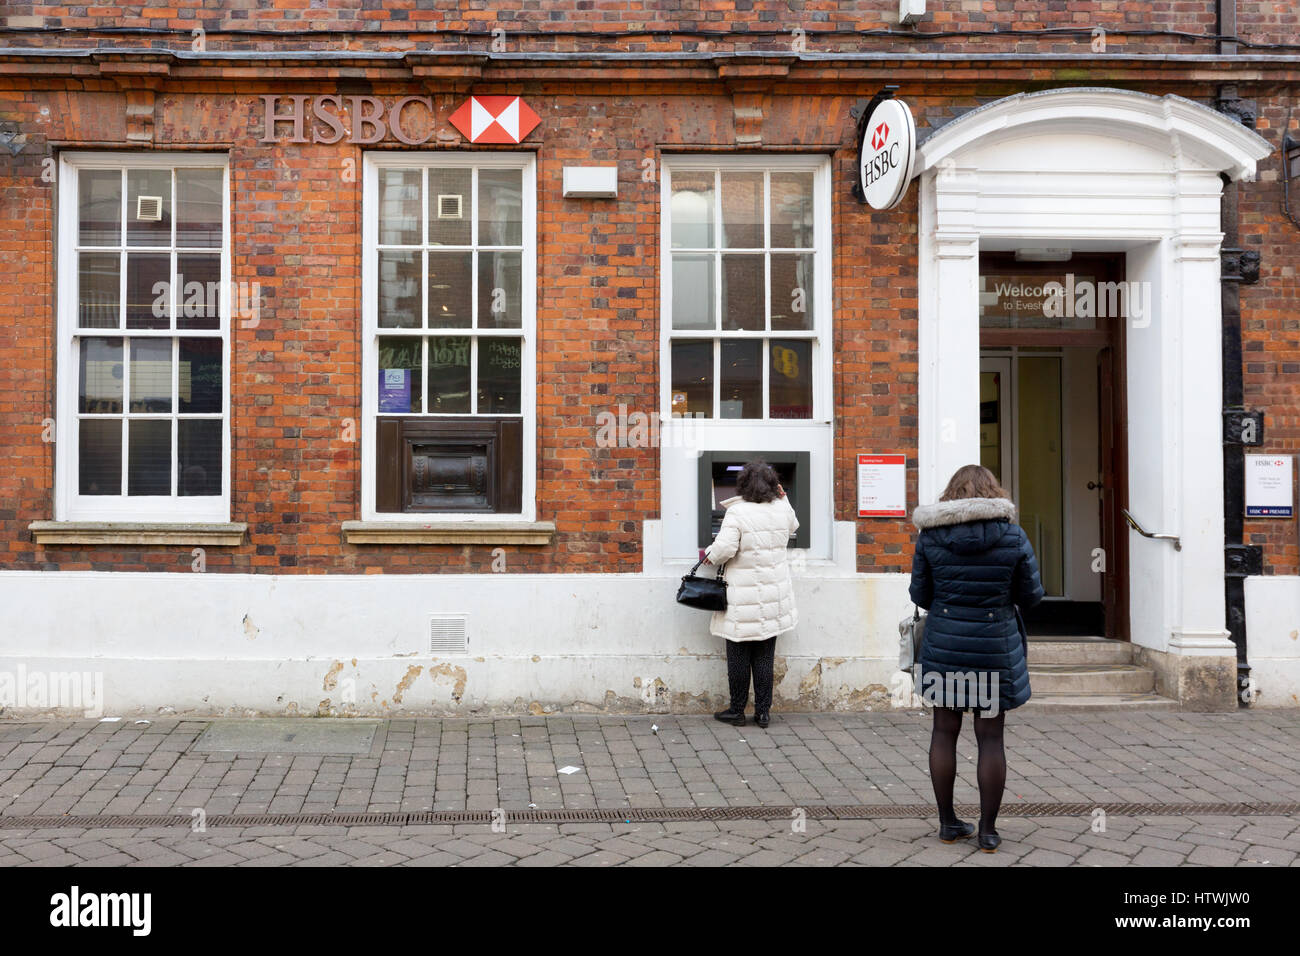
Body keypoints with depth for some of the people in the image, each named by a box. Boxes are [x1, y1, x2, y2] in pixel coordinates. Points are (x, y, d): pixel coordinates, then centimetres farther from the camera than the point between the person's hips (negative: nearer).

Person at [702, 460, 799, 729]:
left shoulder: (737, 512, -13)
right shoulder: (782, 510, 3)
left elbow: (724, 548, -20)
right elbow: (793, 527, 27)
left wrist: (709, 555, 0)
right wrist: (783, 497, 32)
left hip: (743, 598, -4)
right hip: (774, 595, 4)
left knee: (739, 656, 6)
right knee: (765, 656, 10)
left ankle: (737, 711, 14)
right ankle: (763, 712, 13)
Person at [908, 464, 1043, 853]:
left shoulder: (929, 536, -3)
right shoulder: (1013, 536, -6)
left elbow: (920, 594, 3)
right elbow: (1031, 594, 1)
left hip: (944, 642, 1)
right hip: (995, 645, -1)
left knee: (944, 731, 12)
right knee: (990, 737, 5)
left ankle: (947, 822, 20)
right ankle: (988, 829, 11)